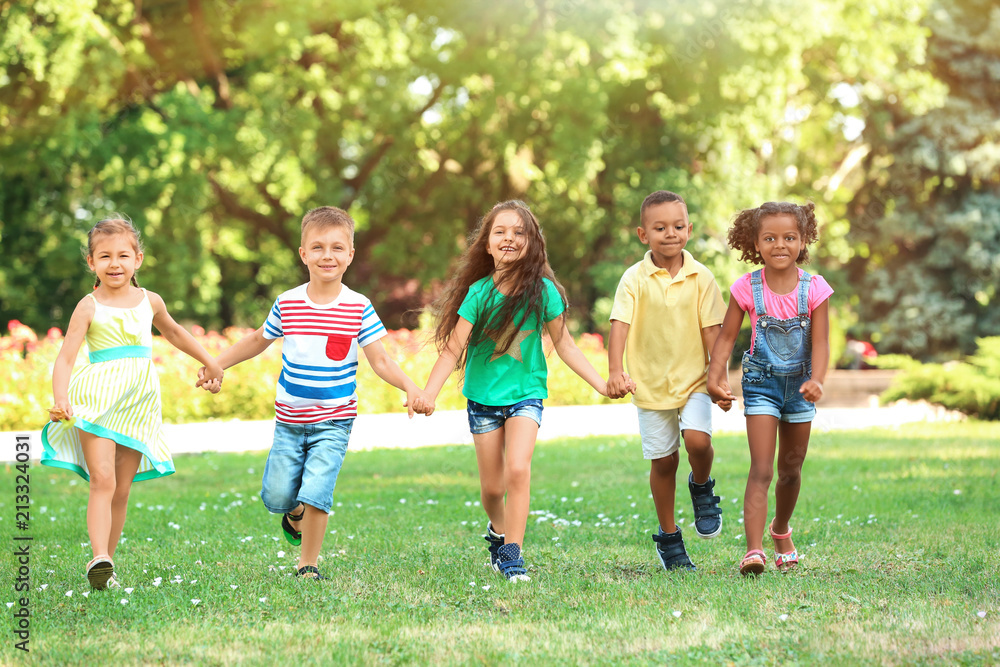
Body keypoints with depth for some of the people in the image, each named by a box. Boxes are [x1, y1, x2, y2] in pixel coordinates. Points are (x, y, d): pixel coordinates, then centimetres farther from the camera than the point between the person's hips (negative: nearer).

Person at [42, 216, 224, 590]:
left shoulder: (149, 302, 9)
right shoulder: (89, 308, -4)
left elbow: (173, 332, 29)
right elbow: (66, 357, -11)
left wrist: (210, 362, 38)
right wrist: (61, 399, -27)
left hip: (137, 405, 4)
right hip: (98, 401, -4)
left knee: (122, 491, 5)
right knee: (102, 481, -20)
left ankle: (106, 564, 11)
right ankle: (99, 559, -27)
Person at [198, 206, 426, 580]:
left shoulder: (358, 308, -8)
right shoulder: (286, 304, -2)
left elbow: (380, 360, -8)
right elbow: (257, 341, 15)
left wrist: (409, 387, -24)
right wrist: (215, 364, 14)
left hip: (334, 420, -2)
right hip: (289, 419, 3)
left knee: (315, 493, -14)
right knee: (276, 497, 3)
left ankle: (309, 564, 6)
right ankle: (296, 514, 40)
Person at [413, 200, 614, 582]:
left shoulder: (543, 290, -8)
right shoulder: (479, 292, -11)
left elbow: (564, 344, 1)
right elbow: (453, 348, -12)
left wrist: (601, 384, -1)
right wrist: (428, 393, -24)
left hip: (526, 393, -1)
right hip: (484, 395, 1)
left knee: (518, 469, -21)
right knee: (492, 486, 8)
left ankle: (511, 554, -11)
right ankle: (497, 530, 39)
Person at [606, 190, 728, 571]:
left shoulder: (701, 278, -3)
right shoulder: (634, 279, -7)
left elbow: (711, 329, -1)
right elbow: (620, 324, -15)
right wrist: (615, 371, -28)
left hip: (693, 378, 0)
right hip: (651, 382, 0)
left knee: (698, 439, -22)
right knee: (663, 460, 6)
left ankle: (702, 487, 13)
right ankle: (668, 537, 22)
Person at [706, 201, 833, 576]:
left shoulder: (814, 289, -9)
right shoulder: (747, 289, -10)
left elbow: (820, 343, -12)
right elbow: (726, 338, -6)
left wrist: (816, 381, -28)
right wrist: (715, 376, -20)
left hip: (798, 385, 2)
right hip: (761, 383, -2)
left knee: (791, 469, 16)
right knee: (761, 470, -13)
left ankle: (781, 531, 42)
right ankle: (754, 550, -22)